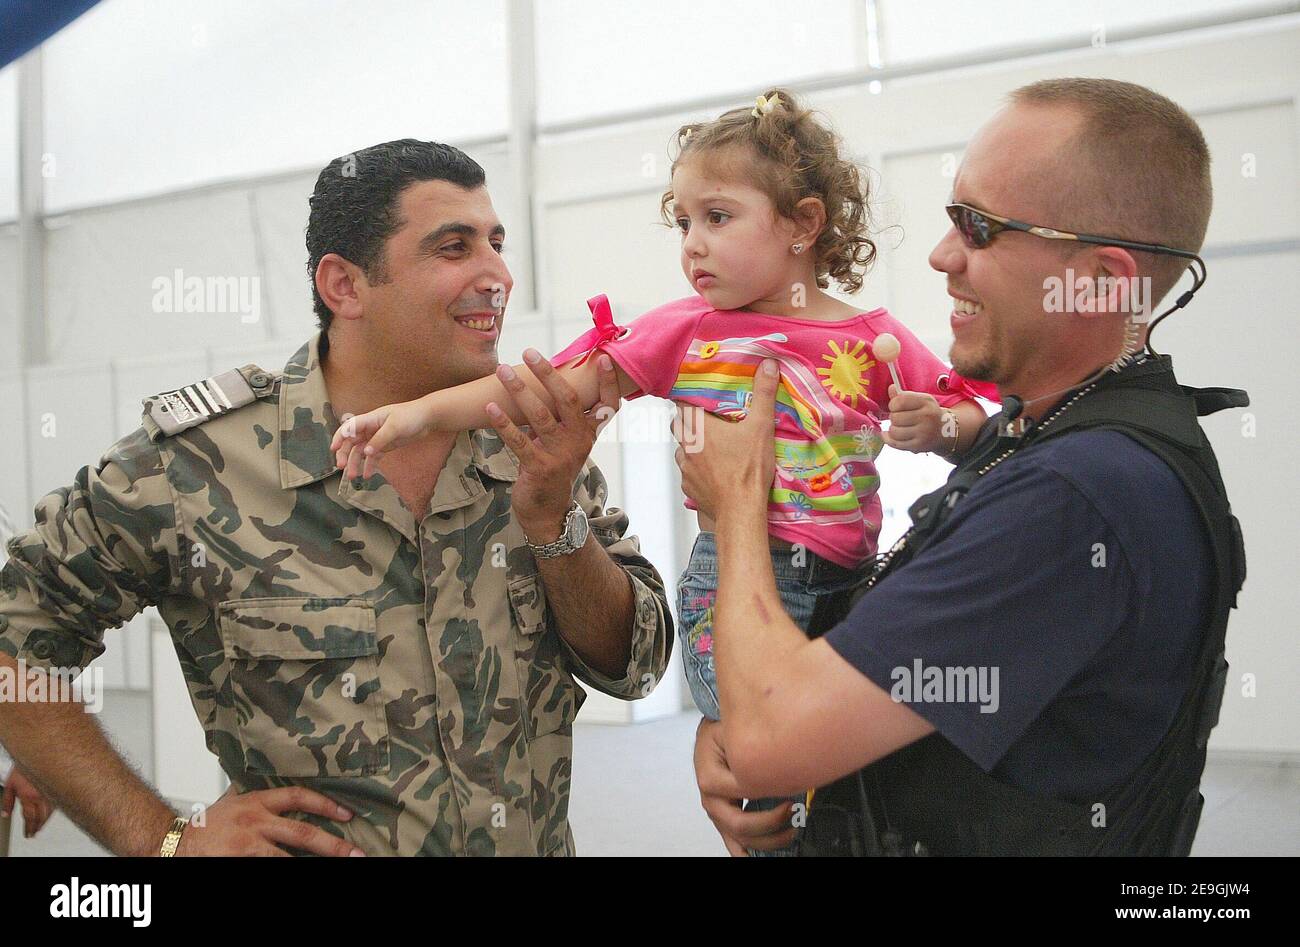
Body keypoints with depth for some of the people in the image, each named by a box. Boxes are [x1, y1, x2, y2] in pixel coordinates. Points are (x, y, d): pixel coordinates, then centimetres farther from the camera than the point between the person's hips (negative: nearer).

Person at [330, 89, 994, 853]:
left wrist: (934, 425, -14)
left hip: (851, 588, 2)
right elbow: (564, 383, -5)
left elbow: (972, 427, 10)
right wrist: (424, 410, -12)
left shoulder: (876, 340, 2)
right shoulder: (687, 333, 1)